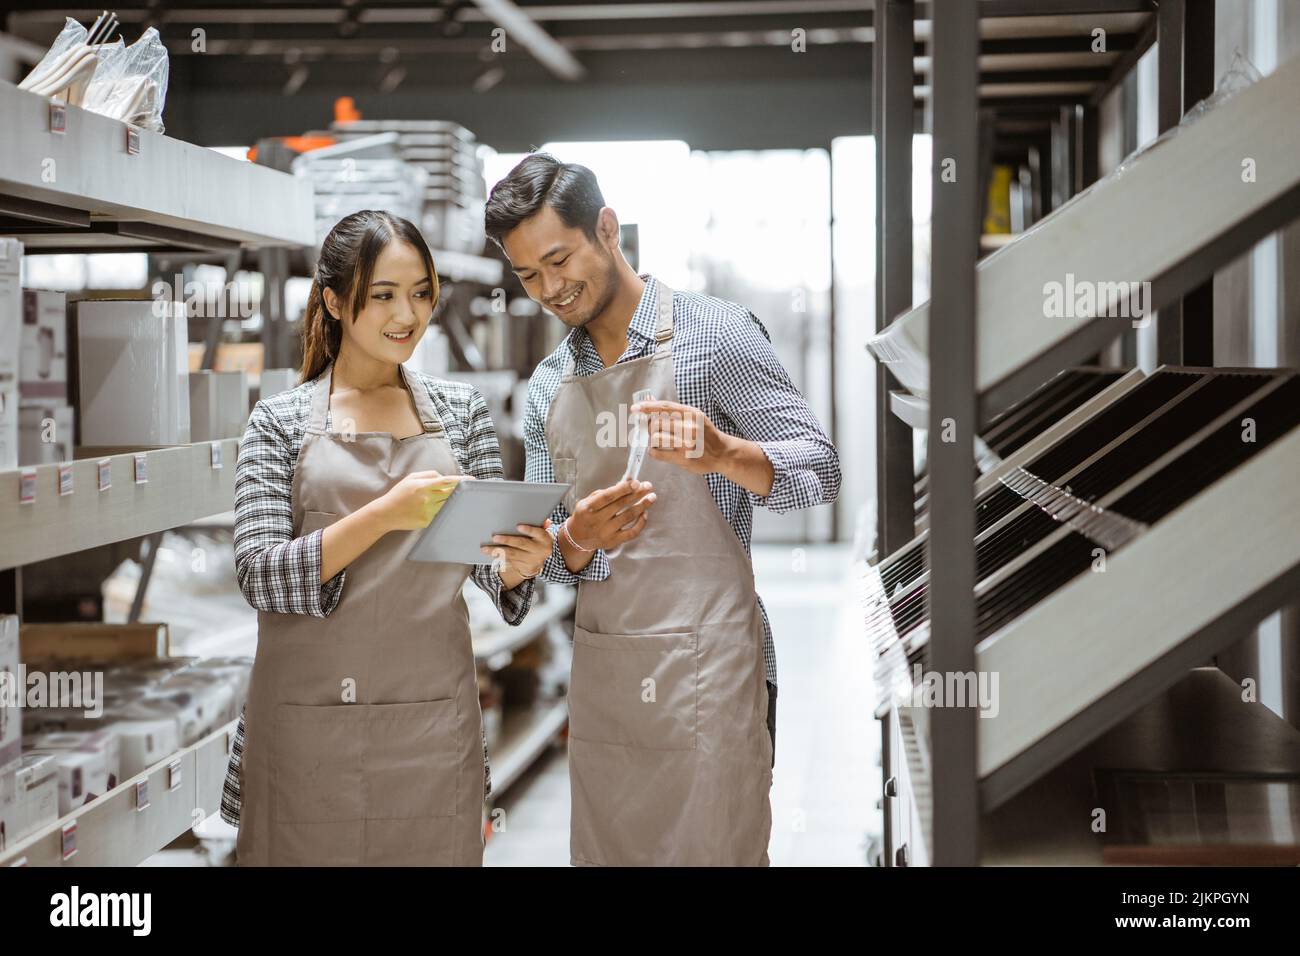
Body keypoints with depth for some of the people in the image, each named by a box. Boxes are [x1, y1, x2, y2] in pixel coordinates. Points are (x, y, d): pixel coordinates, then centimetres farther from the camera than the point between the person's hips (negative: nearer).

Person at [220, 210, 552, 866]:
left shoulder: (461, 410, 8)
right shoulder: (281, 420, 1)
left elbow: (491, 565, 7)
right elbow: (259, 576, -10)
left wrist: (518, 566, -17)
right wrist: (386, 515, -23)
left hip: (433, 715, 2)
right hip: (309, 719, -2)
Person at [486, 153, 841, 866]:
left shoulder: (713, 333, -4)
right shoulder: (548, 386, 13)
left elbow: (820, 468, -5)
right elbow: (547, 553, 13)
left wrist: (723, 454, -25)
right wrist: (575, 540, -11)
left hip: (703, 661, -5)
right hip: (600, 672, 6)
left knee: (711, 853, -5)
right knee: (604, 853, 10)